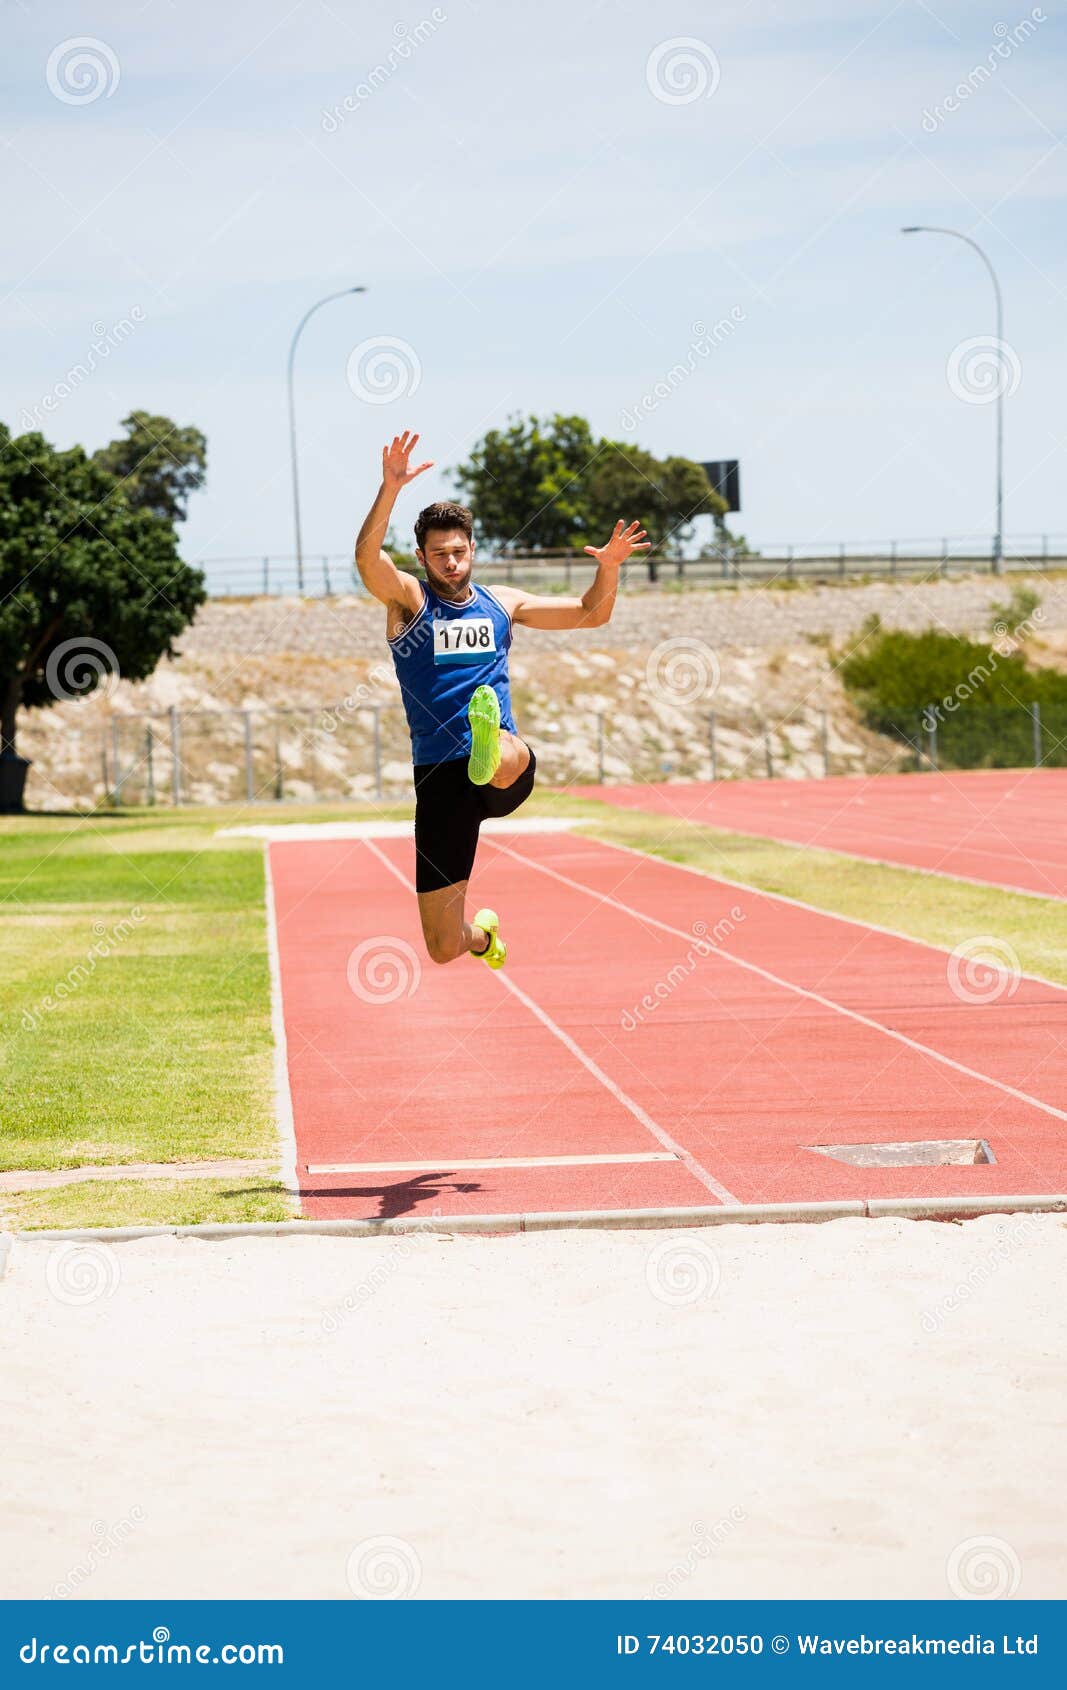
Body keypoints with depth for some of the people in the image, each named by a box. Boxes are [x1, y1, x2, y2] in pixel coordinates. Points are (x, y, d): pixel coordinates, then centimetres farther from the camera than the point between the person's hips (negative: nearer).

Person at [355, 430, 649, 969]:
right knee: (443, 949, 2)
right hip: (440, 776, -1)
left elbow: (590, 613, 23)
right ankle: (481, 929, 36)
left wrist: (609, 566, 2)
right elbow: (367, 558, -19)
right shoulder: (408, 598, 3)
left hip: (506, 778, 1)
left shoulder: (502, 603, 15)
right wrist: (390, 489, -33)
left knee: (510, 759, -40)